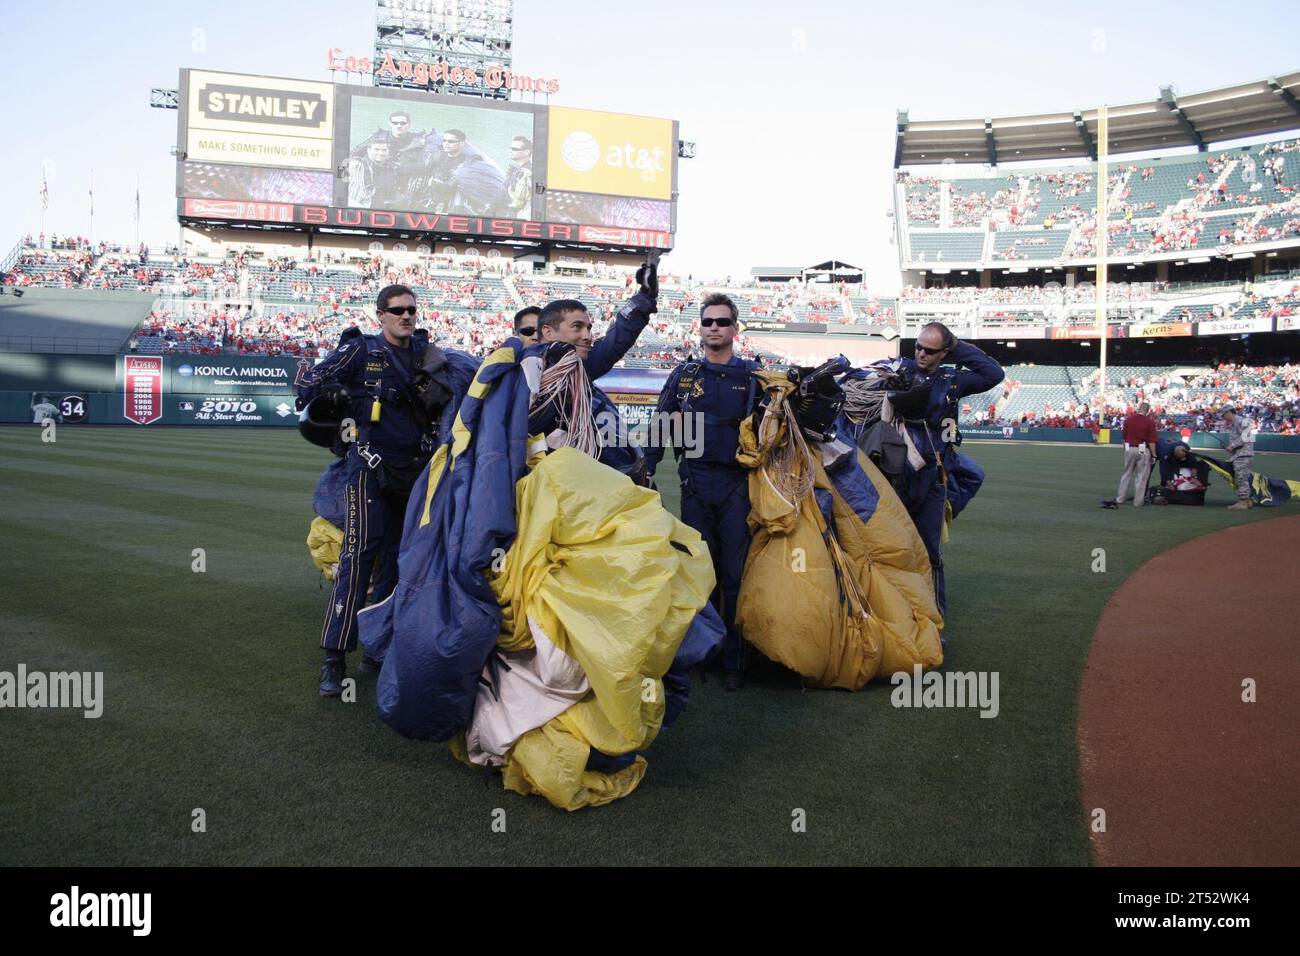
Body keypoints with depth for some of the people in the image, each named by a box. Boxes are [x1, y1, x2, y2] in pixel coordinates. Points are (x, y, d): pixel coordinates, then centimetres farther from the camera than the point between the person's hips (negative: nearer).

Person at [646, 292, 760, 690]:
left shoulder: (753, 375, 6)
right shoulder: (685, 373, 9)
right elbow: (661, 424, 9)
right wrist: (645, 471, 2)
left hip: (738, 483, -1)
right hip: (696, 483, 1)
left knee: (736, 574, 0)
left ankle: (734, 659, 9)